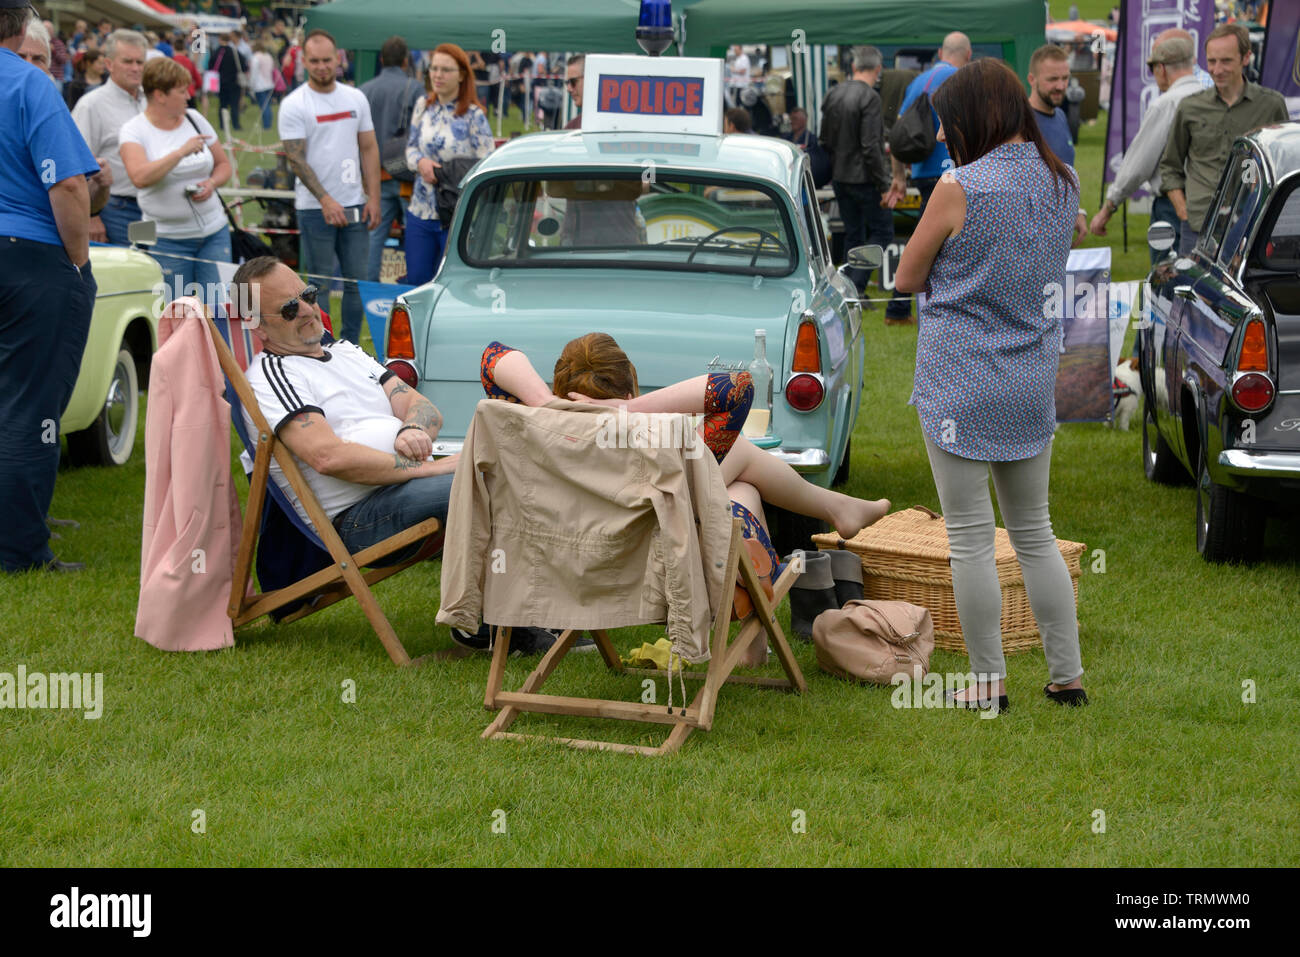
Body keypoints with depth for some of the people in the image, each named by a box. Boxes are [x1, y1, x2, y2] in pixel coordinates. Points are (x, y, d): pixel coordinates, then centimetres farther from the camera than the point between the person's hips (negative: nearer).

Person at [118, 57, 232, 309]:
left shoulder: (195, 119, 8)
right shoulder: (134, 131, -6)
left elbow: (223, 164, 18)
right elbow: (140, 177, -24)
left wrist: (212, 183, -4)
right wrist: (181, 152, -26)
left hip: (214, 232, 4)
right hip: (167, 239, -4)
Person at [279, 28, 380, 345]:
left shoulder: (355, 98, 8)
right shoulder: (294, 105, -6)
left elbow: (369, 149, 11)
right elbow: (296, 158, -11)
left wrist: (373, 197, 2)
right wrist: (326, 200, -20)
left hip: (355, 206, 4)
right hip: (315, 209, -4)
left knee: (357, 280, 6)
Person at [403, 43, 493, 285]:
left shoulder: (474, 116, -8)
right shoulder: (423, 105, 8)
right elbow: (410, 147, 14)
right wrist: (421, 163, -8)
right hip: (420, 212, 5)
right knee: (415, 282, 8)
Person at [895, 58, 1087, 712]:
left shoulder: (959, 189, -15)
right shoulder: (1063, 183, 3)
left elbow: (907, 278, -5)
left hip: (961, 383, -6)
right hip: (1032, 384, 6)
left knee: (970, 539, 3)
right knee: (1035, 533, 15)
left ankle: (989, 681, 8)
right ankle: (1068, 675, 17)